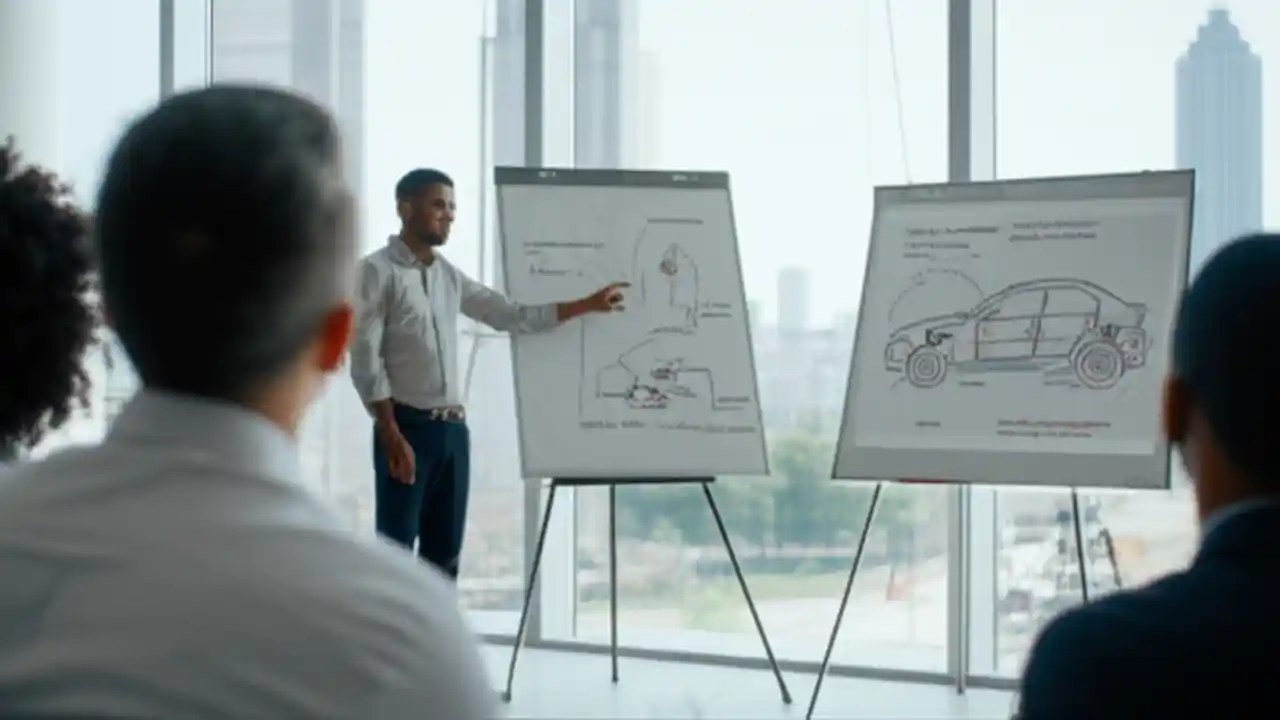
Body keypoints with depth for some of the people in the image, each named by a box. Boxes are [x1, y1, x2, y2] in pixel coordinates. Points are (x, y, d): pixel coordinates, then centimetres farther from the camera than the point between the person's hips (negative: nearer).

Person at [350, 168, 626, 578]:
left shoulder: (450, 276, 16)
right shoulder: (379, 271, -6)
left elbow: (513, 316, 23)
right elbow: (365, 359, -11)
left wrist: (587, 305, 19)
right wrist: (391, 435, -18)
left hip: (453, 429, 7)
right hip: (406, 426, -7)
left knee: (444, 553, 7)